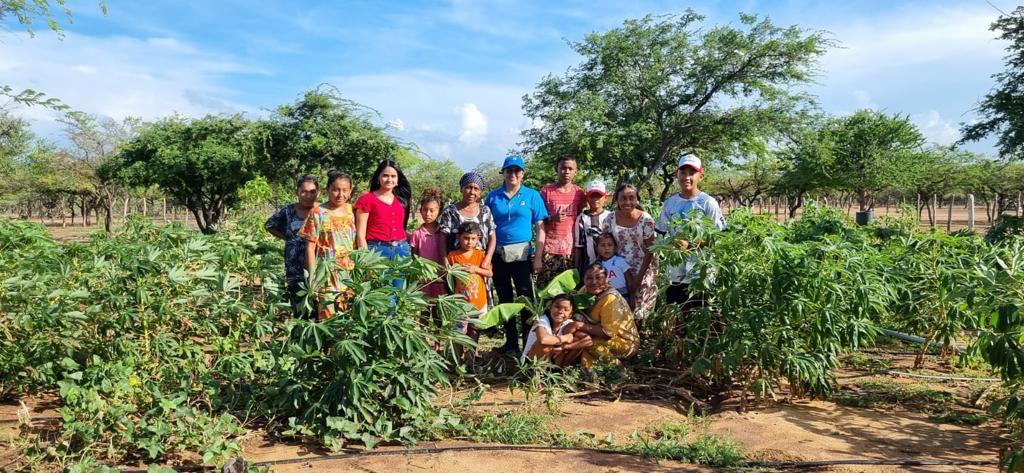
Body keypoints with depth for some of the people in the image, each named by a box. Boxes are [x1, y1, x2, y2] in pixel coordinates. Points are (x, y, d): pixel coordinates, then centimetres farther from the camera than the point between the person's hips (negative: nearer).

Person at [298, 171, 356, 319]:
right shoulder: (317, 213, -3)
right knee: (328, 316, -8)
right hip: (326, 274, -4)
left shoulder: (350, 210, 9)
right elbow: (310, 247, -3)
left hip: (350, 273, 4)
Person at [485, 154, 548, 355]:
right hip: (498, 254, 3)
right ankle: (511, 341, 22)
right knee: (504, 298, 10)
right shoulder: (493, 197, 7)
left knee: (525, 297, -3)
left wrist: (538, 257, -6)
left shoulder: (532, 196, 1)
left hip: (522, 254, -3)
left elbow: (540, 229, 0)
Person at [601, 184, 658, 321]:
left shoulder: (646, 219, -10)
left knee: (641, 307, -2)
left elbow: (649, 250, -10)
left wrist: (640, 276, -14)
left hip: (643, 269, -2)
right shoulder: (611, 219, -3)